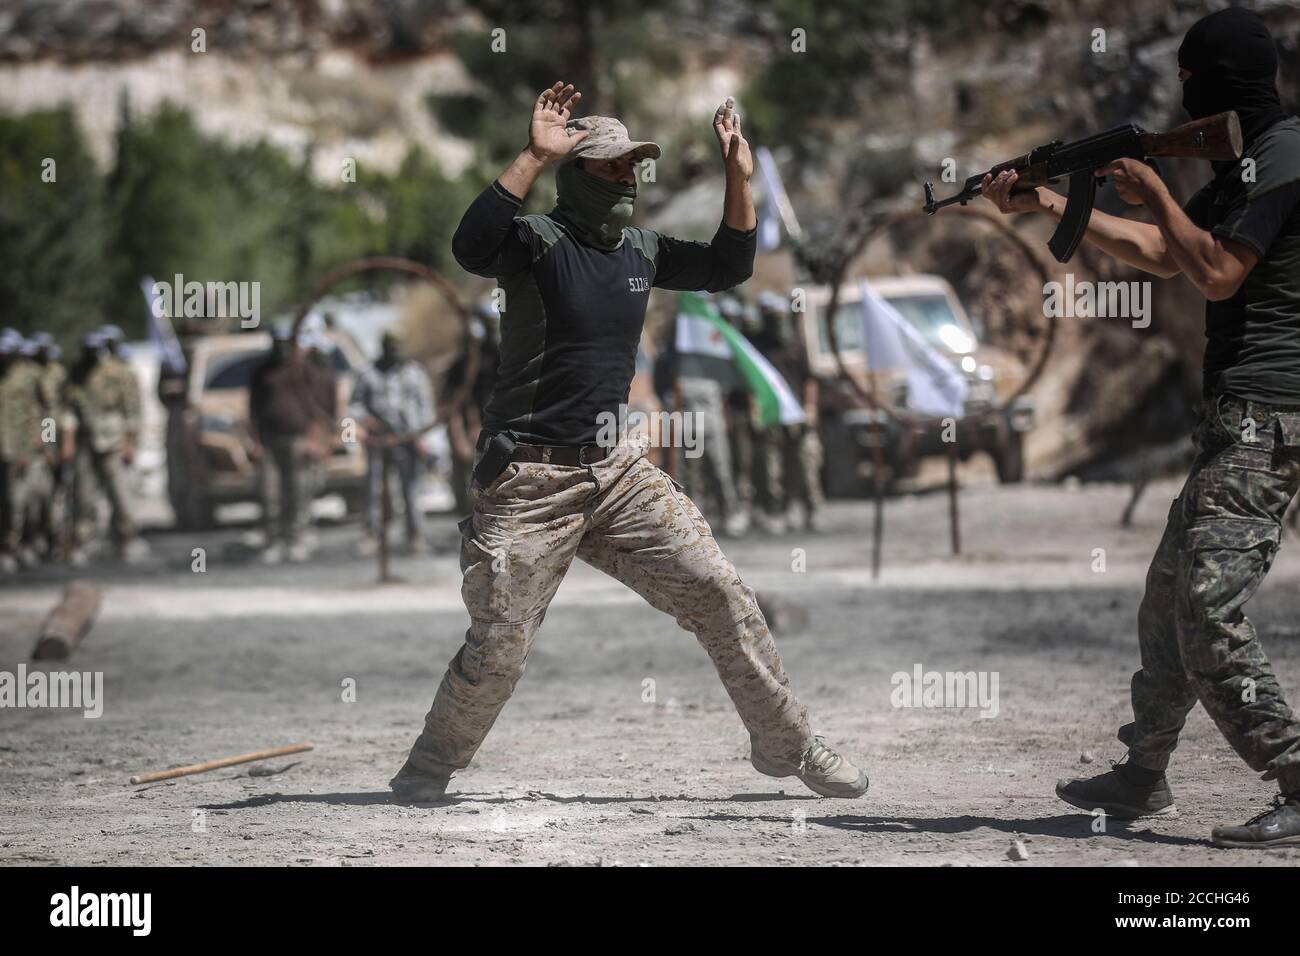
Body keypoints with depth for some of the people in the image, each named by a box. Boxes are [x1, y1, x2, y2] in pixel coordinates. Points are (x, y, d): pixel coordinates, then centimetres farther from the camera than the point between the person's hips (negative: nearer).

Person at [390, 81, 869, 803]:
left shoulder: (640, 251, 10)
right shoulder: (539, 242, -11)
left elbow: (727, 268, 20)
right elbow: (471, 247, -32)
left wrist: (738, 176, 8)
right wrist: (535, 157, -36)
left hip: (617, 471, 6)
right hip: (529, 482, -6)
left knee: (719, 594, 0)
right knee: (498, 647, -7)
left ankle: (788, 747, 12)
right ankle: (429, 767, 17)